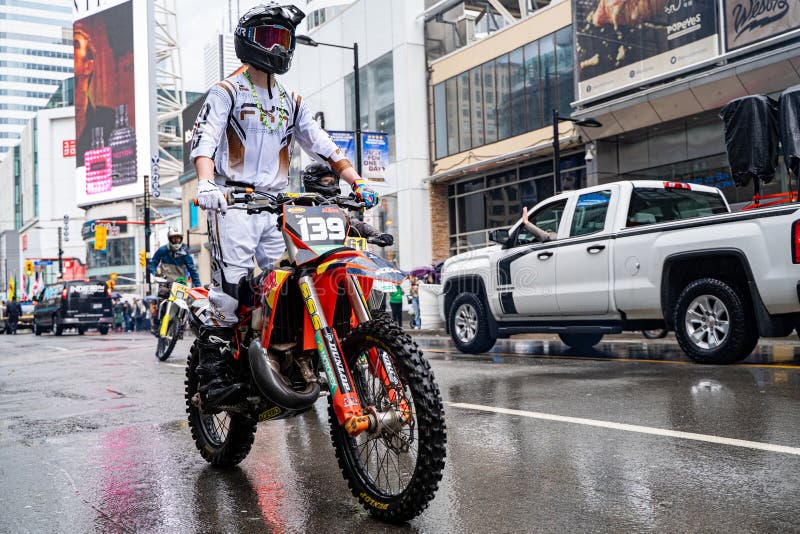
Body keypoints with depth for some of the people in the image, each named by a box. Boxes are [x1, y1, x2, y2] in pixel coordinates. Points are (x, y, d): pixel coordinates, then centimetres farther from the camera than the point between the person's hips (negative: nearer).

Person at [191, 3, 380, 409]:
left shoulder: (291, 102, 24)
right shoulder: (226, 92, 7)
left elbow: (322, 145, 16)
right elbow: (204, 140, -8)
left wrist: (356, 182, 0)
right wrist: (205, 183, -29)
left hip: (276, 207, 5)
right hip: (233, 203, -5)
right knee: (230, 290, -16)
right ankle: (212, 377, -10)